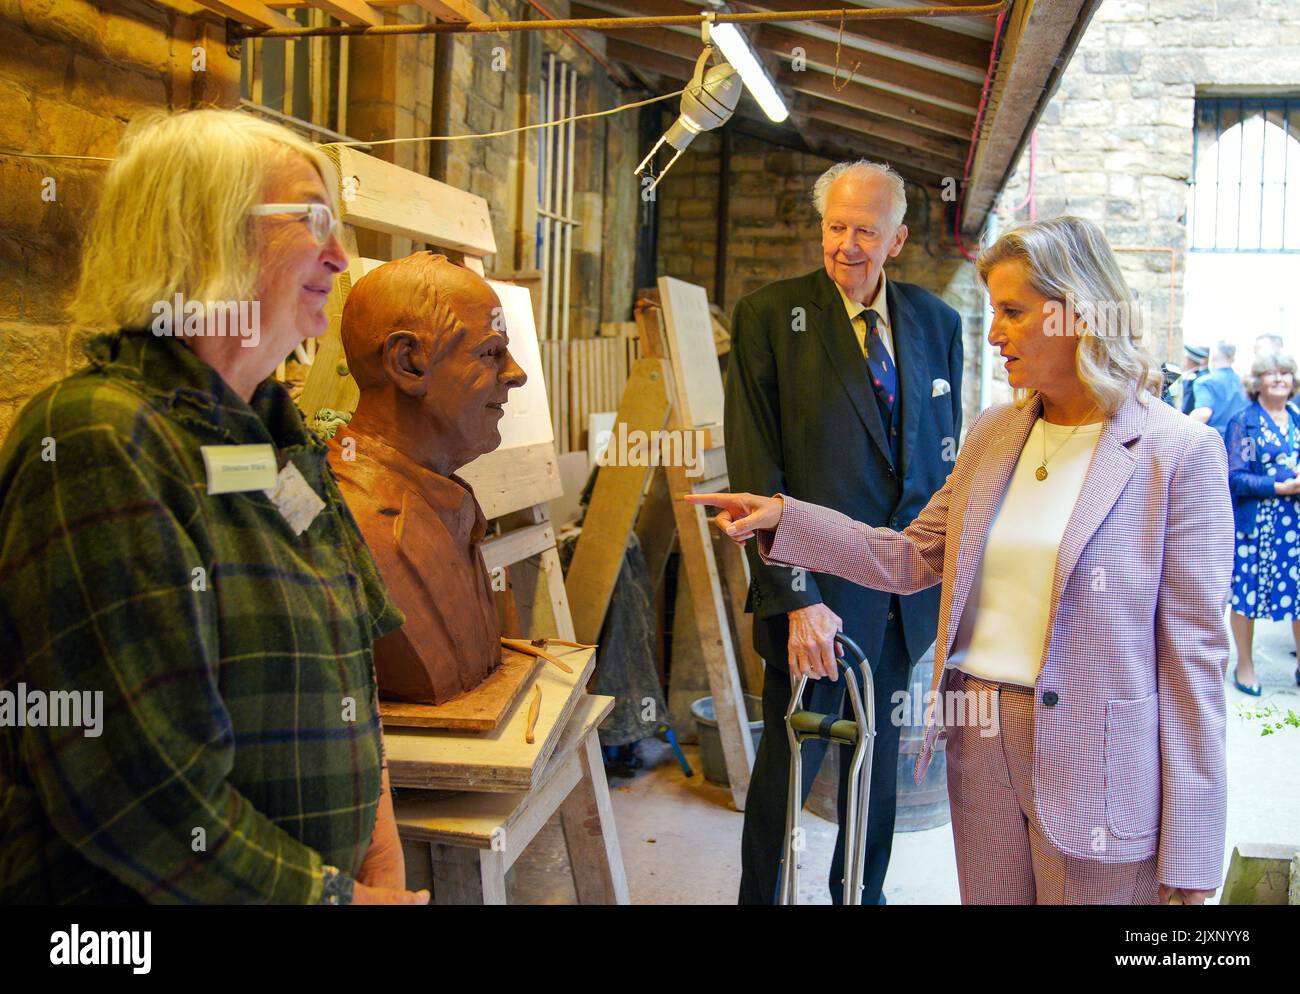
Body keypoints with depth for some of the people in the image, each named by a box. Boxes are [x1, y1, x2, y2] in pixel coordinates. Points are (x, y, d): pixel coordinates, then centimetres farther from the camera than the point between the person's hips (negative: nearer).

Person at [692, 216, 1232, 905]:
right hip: (979, 742, 5)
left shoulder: (1178, 451, -11)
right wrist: (783, 519, 1)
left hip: (1092, 764, -5)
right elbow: (911, 558, 10)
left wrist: (1189, 852, -10)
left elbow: (1192, 652, -11)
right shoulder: (992, 433, 7)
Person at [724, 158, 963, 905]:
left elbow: (946, 458, 10)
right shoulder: (769, 317, -9)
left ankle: (863, 892, 40)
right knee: (790, 763, 8)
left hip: (906, 592, 4)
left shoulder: (937, 322, 5)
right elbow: (756, 475, -12)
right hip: (816, 593, -4)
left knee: (880, 759, 19)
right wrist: (796, 598, -17)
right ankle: (759, 895, 30)